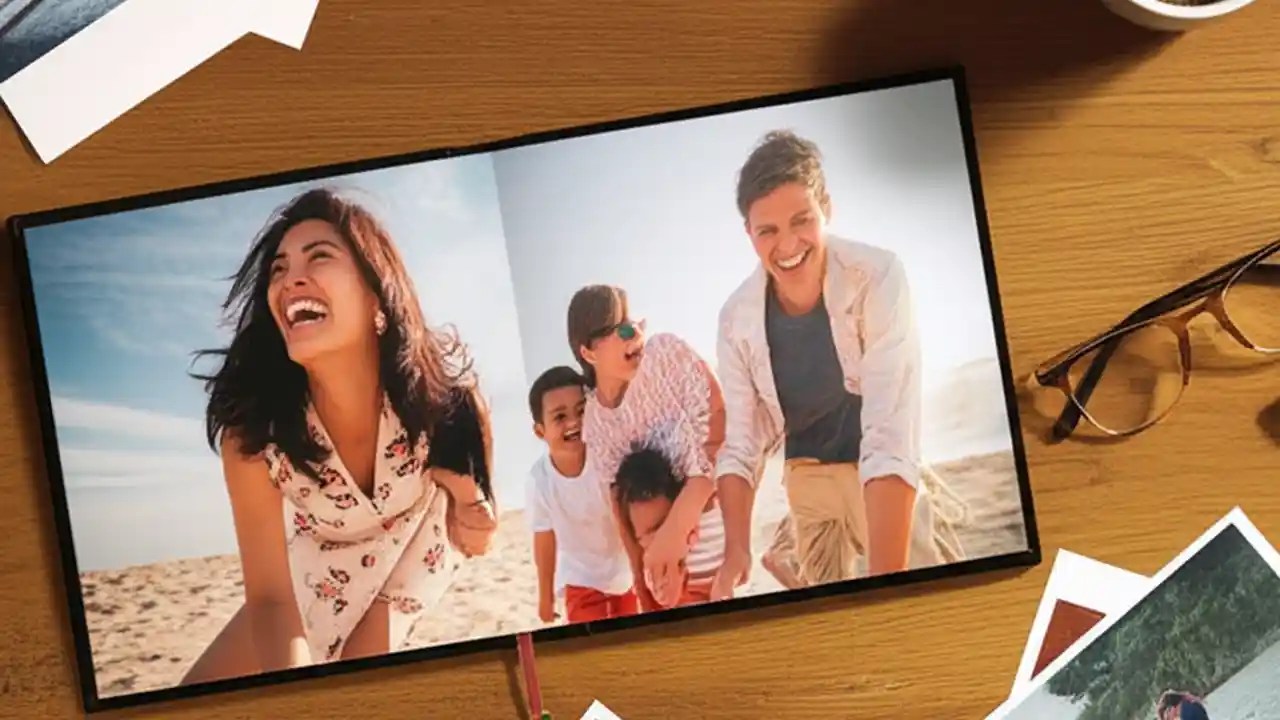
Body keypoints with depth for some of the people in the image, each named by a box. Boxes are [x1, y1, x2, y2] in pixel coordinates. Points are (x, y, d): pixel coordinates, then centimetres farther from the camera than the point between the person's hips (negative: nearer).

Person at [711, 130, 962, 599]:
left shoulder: (877, 277, -26)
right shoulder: (736, 316, -14)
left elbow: (892, 436, -33)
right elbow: (740, 442, -8)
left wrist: (885, 575, -39)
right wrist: (736, 551, -22)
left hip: (880, 478, -3)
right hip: (805, 474, 3)